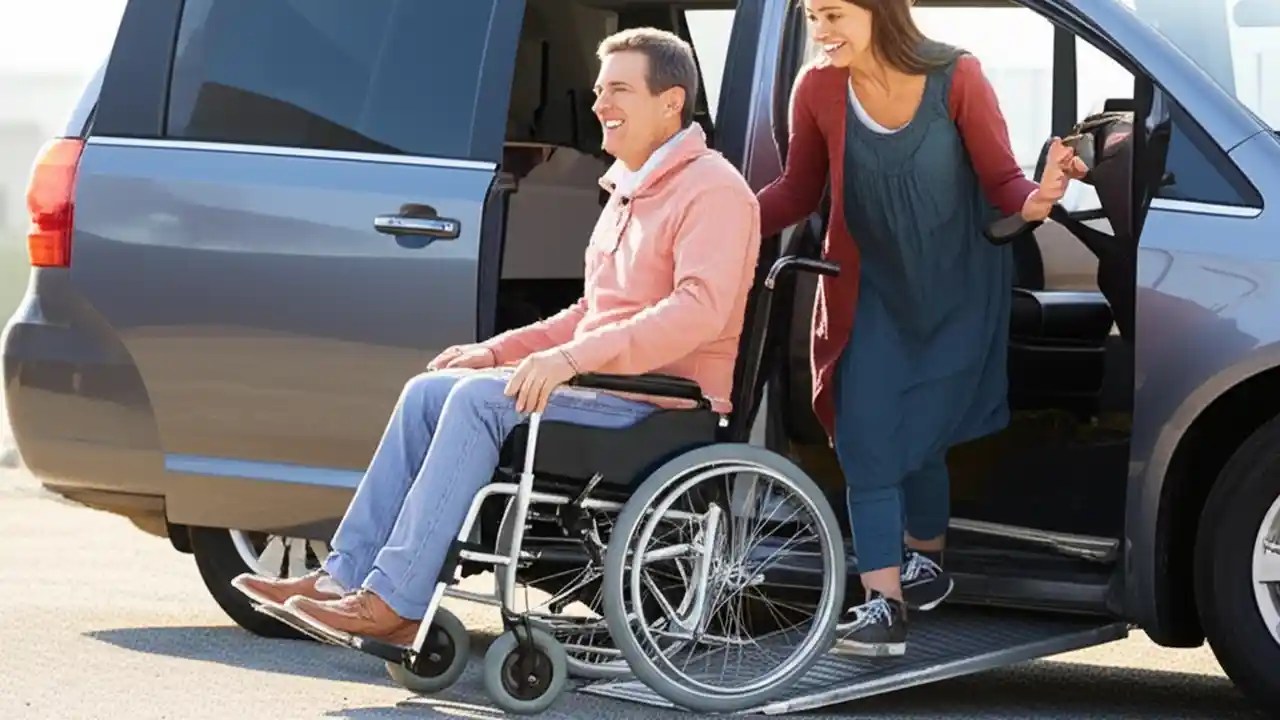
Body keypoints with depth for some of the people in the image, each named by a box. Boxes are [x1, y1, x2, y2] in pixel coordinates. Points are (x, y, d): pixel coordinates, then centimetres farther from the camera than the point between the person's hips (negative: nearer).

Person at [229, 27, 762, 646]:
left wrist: (573, 357, -34)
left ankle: (393, 601, -27)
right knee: (429, 391, 0)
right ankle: (344, 577, -5)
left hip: (664, 399, -10)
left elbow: (700, 308, -27)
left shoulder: (712, 190, -11)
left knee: (479, 399, -26)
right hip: (605, 386, 10)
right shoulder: (627, 191, 21)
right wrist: (496, 352, 16)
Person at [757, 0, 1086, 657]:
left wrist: (1034, 200, -38)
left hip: (957, 290, -2)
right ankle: (883, 602, -10)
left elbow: (1000, 179, -14)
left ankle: (924, 558, 34)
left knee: (919, 437, 7)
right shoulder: (818, 89, -14)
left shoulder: (955, 79, -20)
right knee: (864, 441, -9)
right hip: (873, 291, 2)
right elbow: (798, 192, -4)